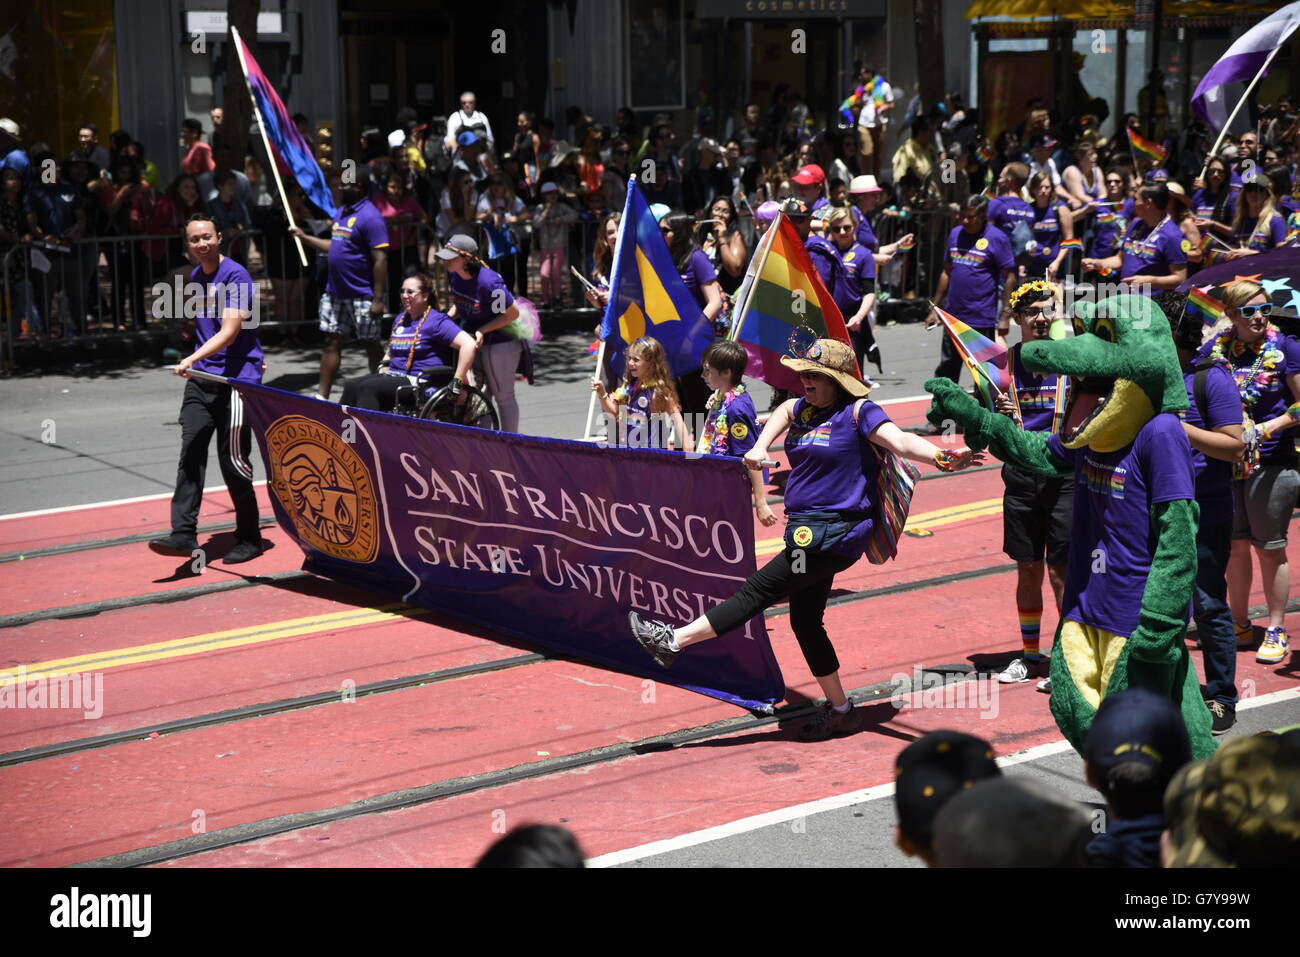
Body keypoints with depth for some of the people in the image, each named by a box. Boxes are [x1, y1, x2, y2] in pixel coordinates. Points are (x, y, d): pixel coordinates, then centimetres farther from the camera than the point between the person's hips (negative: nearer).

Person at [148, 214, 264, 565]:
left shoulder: (235, 276, -11)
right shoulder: (196, 277, 14)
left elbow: (230, 332, -20)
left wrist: (193, 359, -31)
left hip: (236, 378, -7)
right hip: (201, 377, 7)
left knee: (233, 460, -4)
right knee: (191, 450, -6)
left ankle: (249, 539, 10)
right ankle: (184, 534, -10)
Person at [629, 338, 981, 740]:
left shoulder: (858, 412, -12)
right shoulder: (806, 408, 11)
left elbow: (901, 440, -24)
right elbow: (784, 410, 34)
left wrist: (943, 458, -42)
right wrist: (760, 447, 19)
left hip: (834, 535, -10)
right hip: (810, 532, 10)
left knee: (758, 591, -7)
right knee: (804, 620, 13)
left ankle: (673, 641, -2)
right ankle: (838, 709, 23)